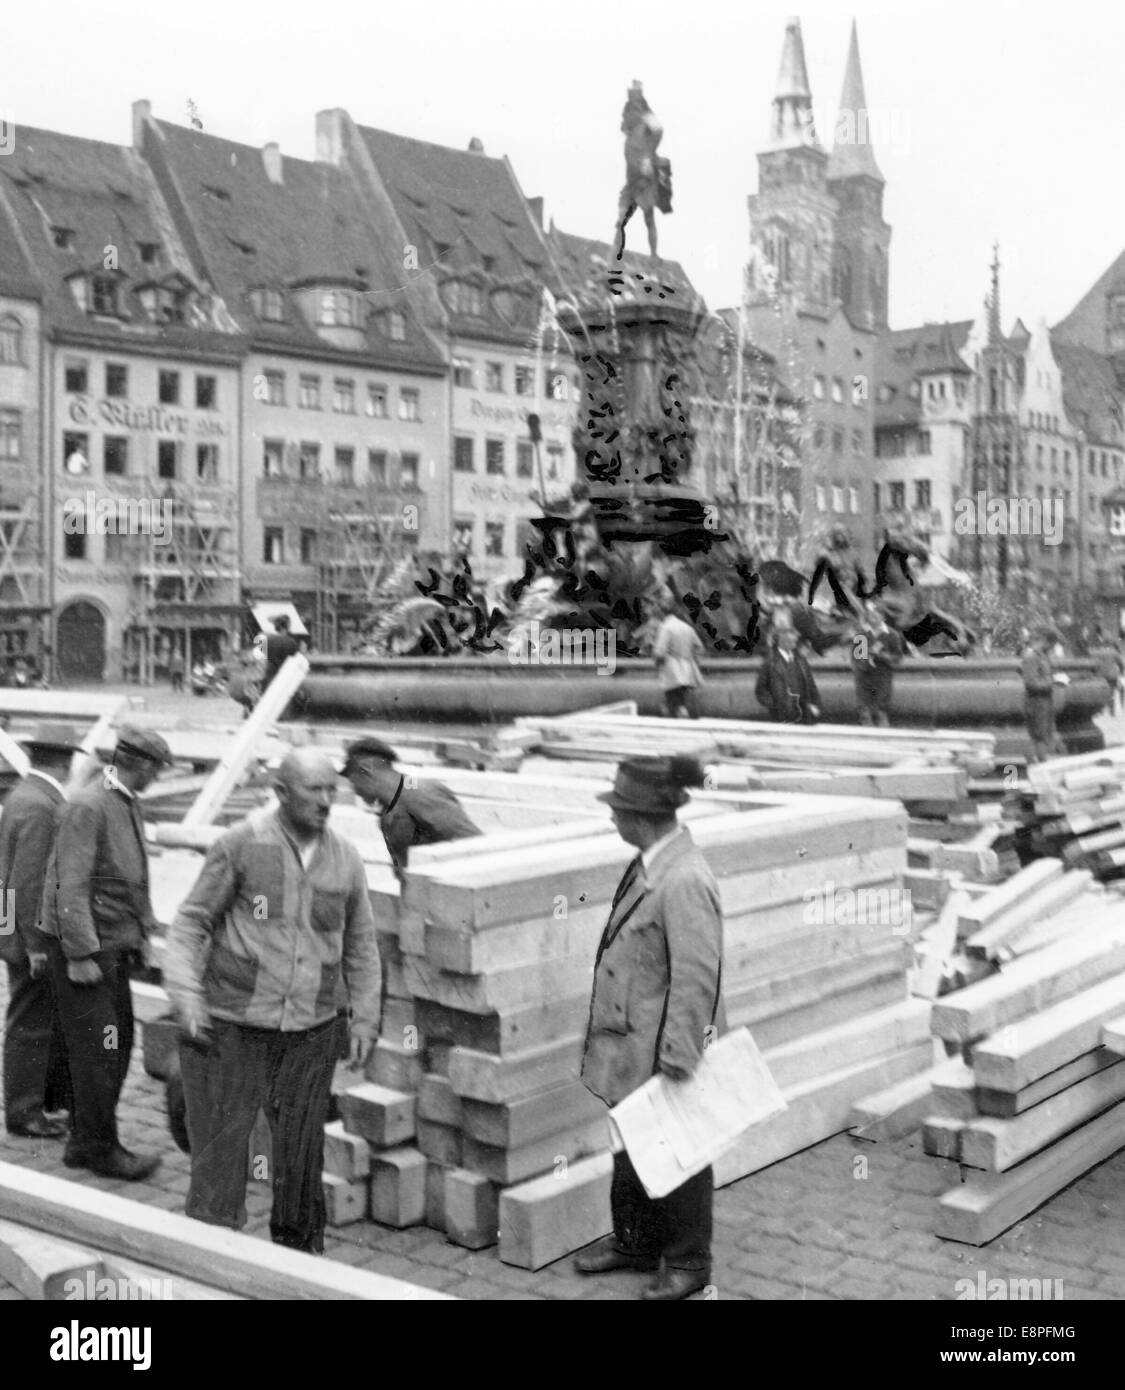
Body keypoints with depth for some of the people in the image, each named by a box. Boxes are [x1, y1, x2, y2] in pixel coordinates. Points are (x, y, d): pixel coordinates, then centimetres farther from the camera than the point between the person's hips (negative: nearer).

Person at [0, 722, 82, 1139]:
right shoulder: (38, 807, -22)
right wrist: (37, 945, -22)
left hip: (42, 934, 10)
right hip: (34, 936, -10)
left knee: (59, 1016, 20)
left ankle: (59, 1093, 33)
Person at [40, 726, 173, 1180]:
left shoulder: (128, 804, 12)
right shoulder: (88, 806, -17)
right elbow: (71, 885, -21)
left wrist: (143, 930, 17)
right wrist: (80, 954, -23)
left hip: (114, 944, 9)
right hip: (83, 947, -9)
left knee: (120, 1041, 12)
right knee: (97, 1048, -4)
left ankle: (84, 1141, 23)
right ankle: (99, 1149, 7)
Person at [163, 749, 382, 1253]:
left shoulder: (345, 859, 3)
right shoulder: (241, 845, -9)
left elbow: (360, 945, 13)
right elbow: (191, 921, -3)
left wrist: (364, 1018, 10)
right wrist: (185, 993, -13)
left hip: (311, 1033, 3)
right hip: (231, 1027, -3)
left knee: (302, 1147, 11)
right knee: (220, 1146, 0)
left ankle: (301, 1246, 28)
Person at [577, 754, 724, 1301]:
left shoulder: (684, 882, -27)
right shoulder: (649, 866, 3)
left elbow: (696, 977, -26)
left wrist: (678, 1057, -22)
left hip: (667, 1047, -9)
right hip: (633, 1041, 9)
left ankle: (688, 1261, 27)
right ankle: (635, 1241, 41)